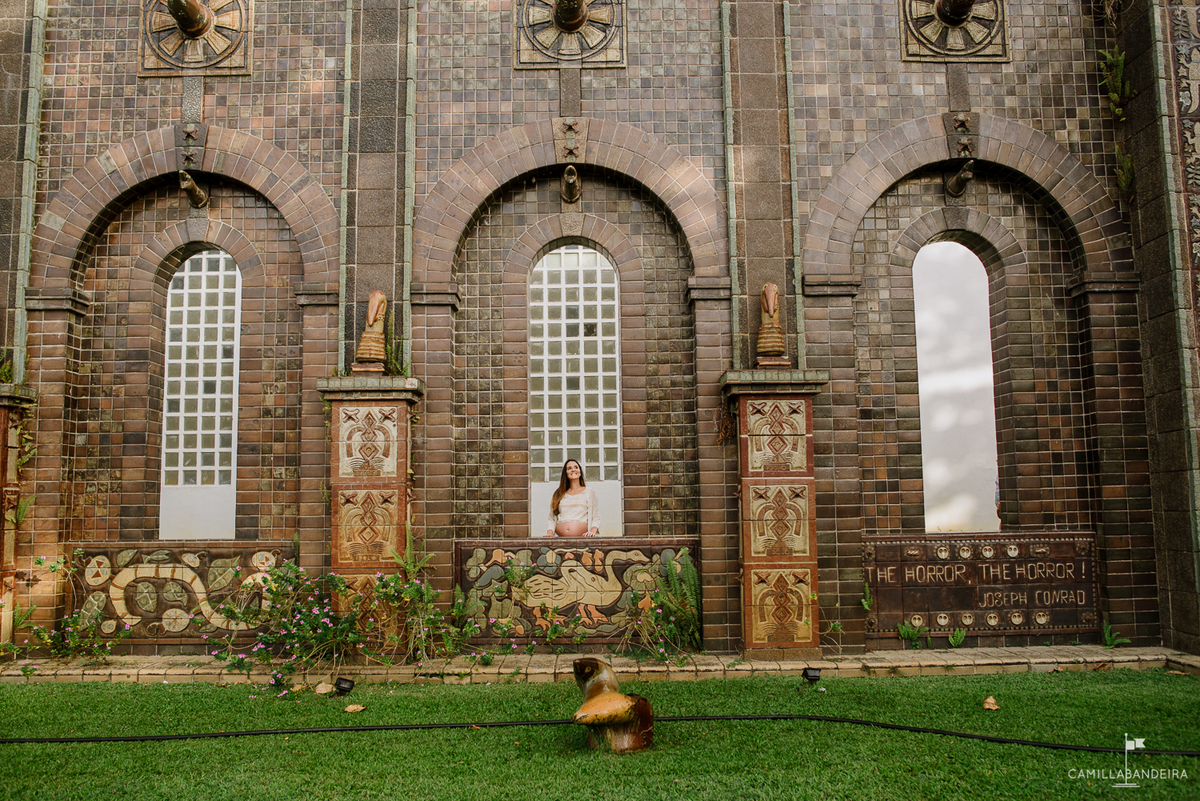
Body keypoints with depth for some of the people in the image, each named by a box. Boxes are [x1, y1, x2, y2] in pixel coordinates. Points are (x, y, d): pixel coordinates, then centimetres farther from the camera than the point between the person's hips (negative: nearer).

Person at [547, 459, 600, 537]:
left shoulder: (589, 493, 16)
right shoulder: (558, 494, 21)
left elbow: (596, 518, 10)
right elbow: (552, 520, 19)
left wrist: (593, 531, -10)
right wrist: (550, 533, -1)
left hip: (581, 539, -1)